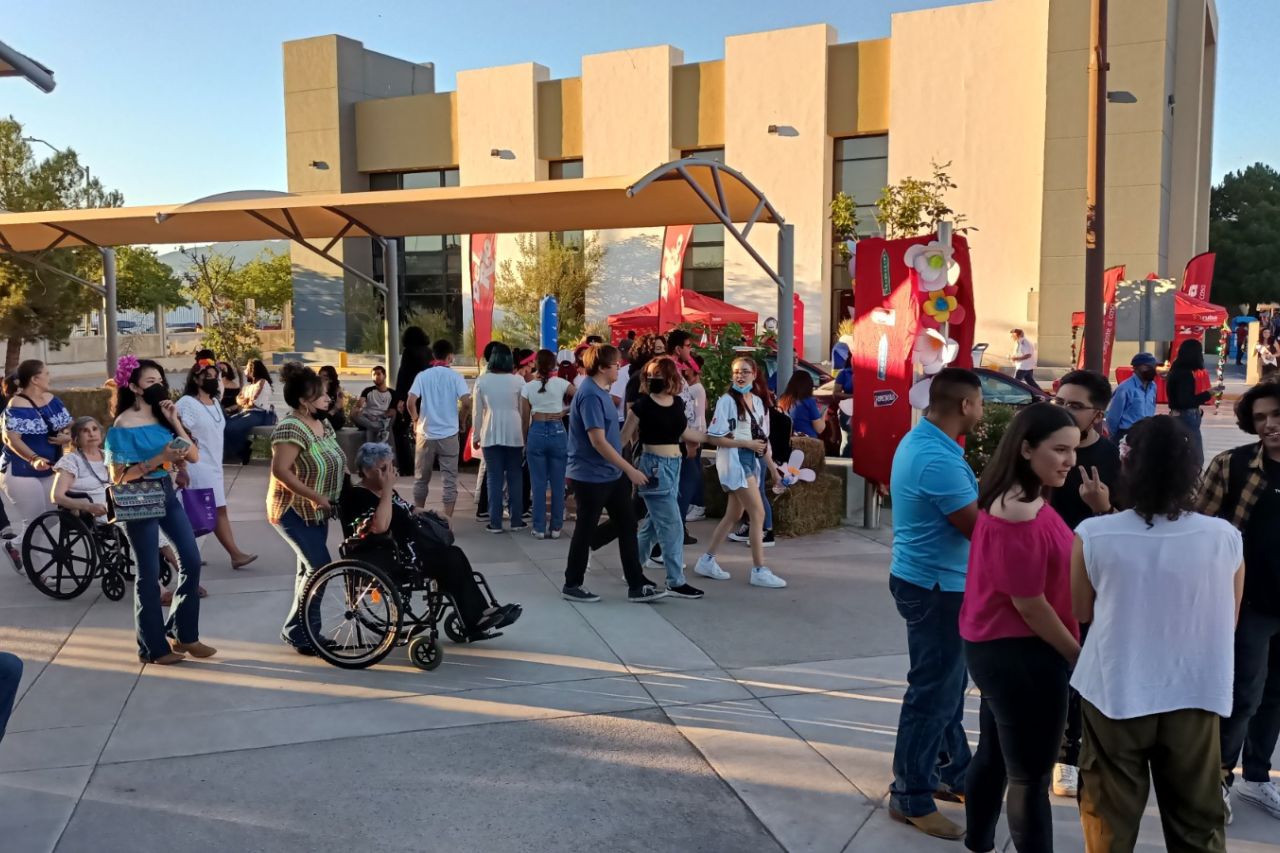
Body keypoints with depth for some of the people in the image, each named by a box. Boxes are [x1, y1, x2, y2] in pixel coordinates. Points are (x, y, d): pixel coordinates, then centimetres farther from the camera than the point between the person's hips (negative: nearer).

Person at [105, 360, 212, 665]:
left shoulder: (162, 416, 8)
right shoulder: (123, 425, -12)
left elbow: (194, 456, 0)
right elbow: (117, 477, -15)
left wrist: (174, 422, -8)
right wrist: (158, 459, -23)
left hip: (167, 493, 7)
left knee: (191, 561, 5)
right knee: (149, 574, 0)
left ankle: (183, 634, 20)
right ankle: (154, 647, 13)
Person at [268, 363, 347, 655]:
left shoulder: (323, 424, 5)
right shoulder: (291, 429, -23)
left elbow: (333, 461, 19)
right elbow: (280, 470, -30)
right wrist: (315, 496, -29)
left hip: (315, 512, 9)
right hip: (293, 512, -9)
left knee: (310, 568, 13)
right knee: (319, 567, -12)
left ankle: (305, 630, 24)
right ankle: (294, 630, 2)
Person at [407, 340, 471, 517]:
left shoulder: (422, 376, 0)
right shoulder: (455, 376, -3)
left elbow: (410, 403, -9)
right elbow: (466, 401, -14)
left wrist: (416, 421, 8)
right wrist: (457, 410, 7)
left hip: (426, 434, 2)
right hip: (449, 434, -2)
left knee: (421, 479, 15)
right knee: (450, 479, 4)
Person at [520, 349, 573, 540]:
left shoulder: (528, 387, 1)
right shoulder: (561, 384, -3)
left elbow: (525, 418, 3)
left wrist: (525, 442, 13)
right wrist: (565, 411, 9)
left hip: (536, 433, 1)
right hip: (557, 432, -1)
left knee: (538, 484, 6)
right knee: (558, 483, 7)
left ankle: (539, 528, 8)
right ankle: (555, 527, 11)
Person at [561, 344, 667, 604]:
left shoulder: (601, 391, 10)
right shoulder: (590, 395, -21)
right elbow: (598, 441, -25)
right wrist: (630, 469, -22)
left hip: (612, 473, 9)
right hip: (591, 476, -9)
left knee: (627, 525, 8)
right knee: (586, 529, 4)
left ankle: (637, 585, 13)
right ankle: (572, 584, 19)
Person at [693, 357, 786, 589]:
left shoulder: (758, 401, 12)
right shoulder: (727, 400, -9)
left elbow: (762, 439, 16)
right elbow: (713, 437, -13)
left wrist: (773, 469, 14)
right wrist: (746, 443, -15)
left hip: (753, 461, 7)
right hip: (735, 460, -7)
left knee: (734, 516, 11)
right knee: (758, 513, -10)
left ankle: (706, 561, 22)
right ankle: (759, 570, -3)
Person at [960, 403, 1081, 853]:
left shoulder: (1017, 500, 7)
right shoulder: (1020, 513, -25)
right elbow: (1028, 603, -22)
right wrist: (1079, 655, -10)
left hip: (996, 647, 10)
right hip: (1020, 653, -10)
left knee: (994, 756, 23)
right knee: (1031, 776, 3)